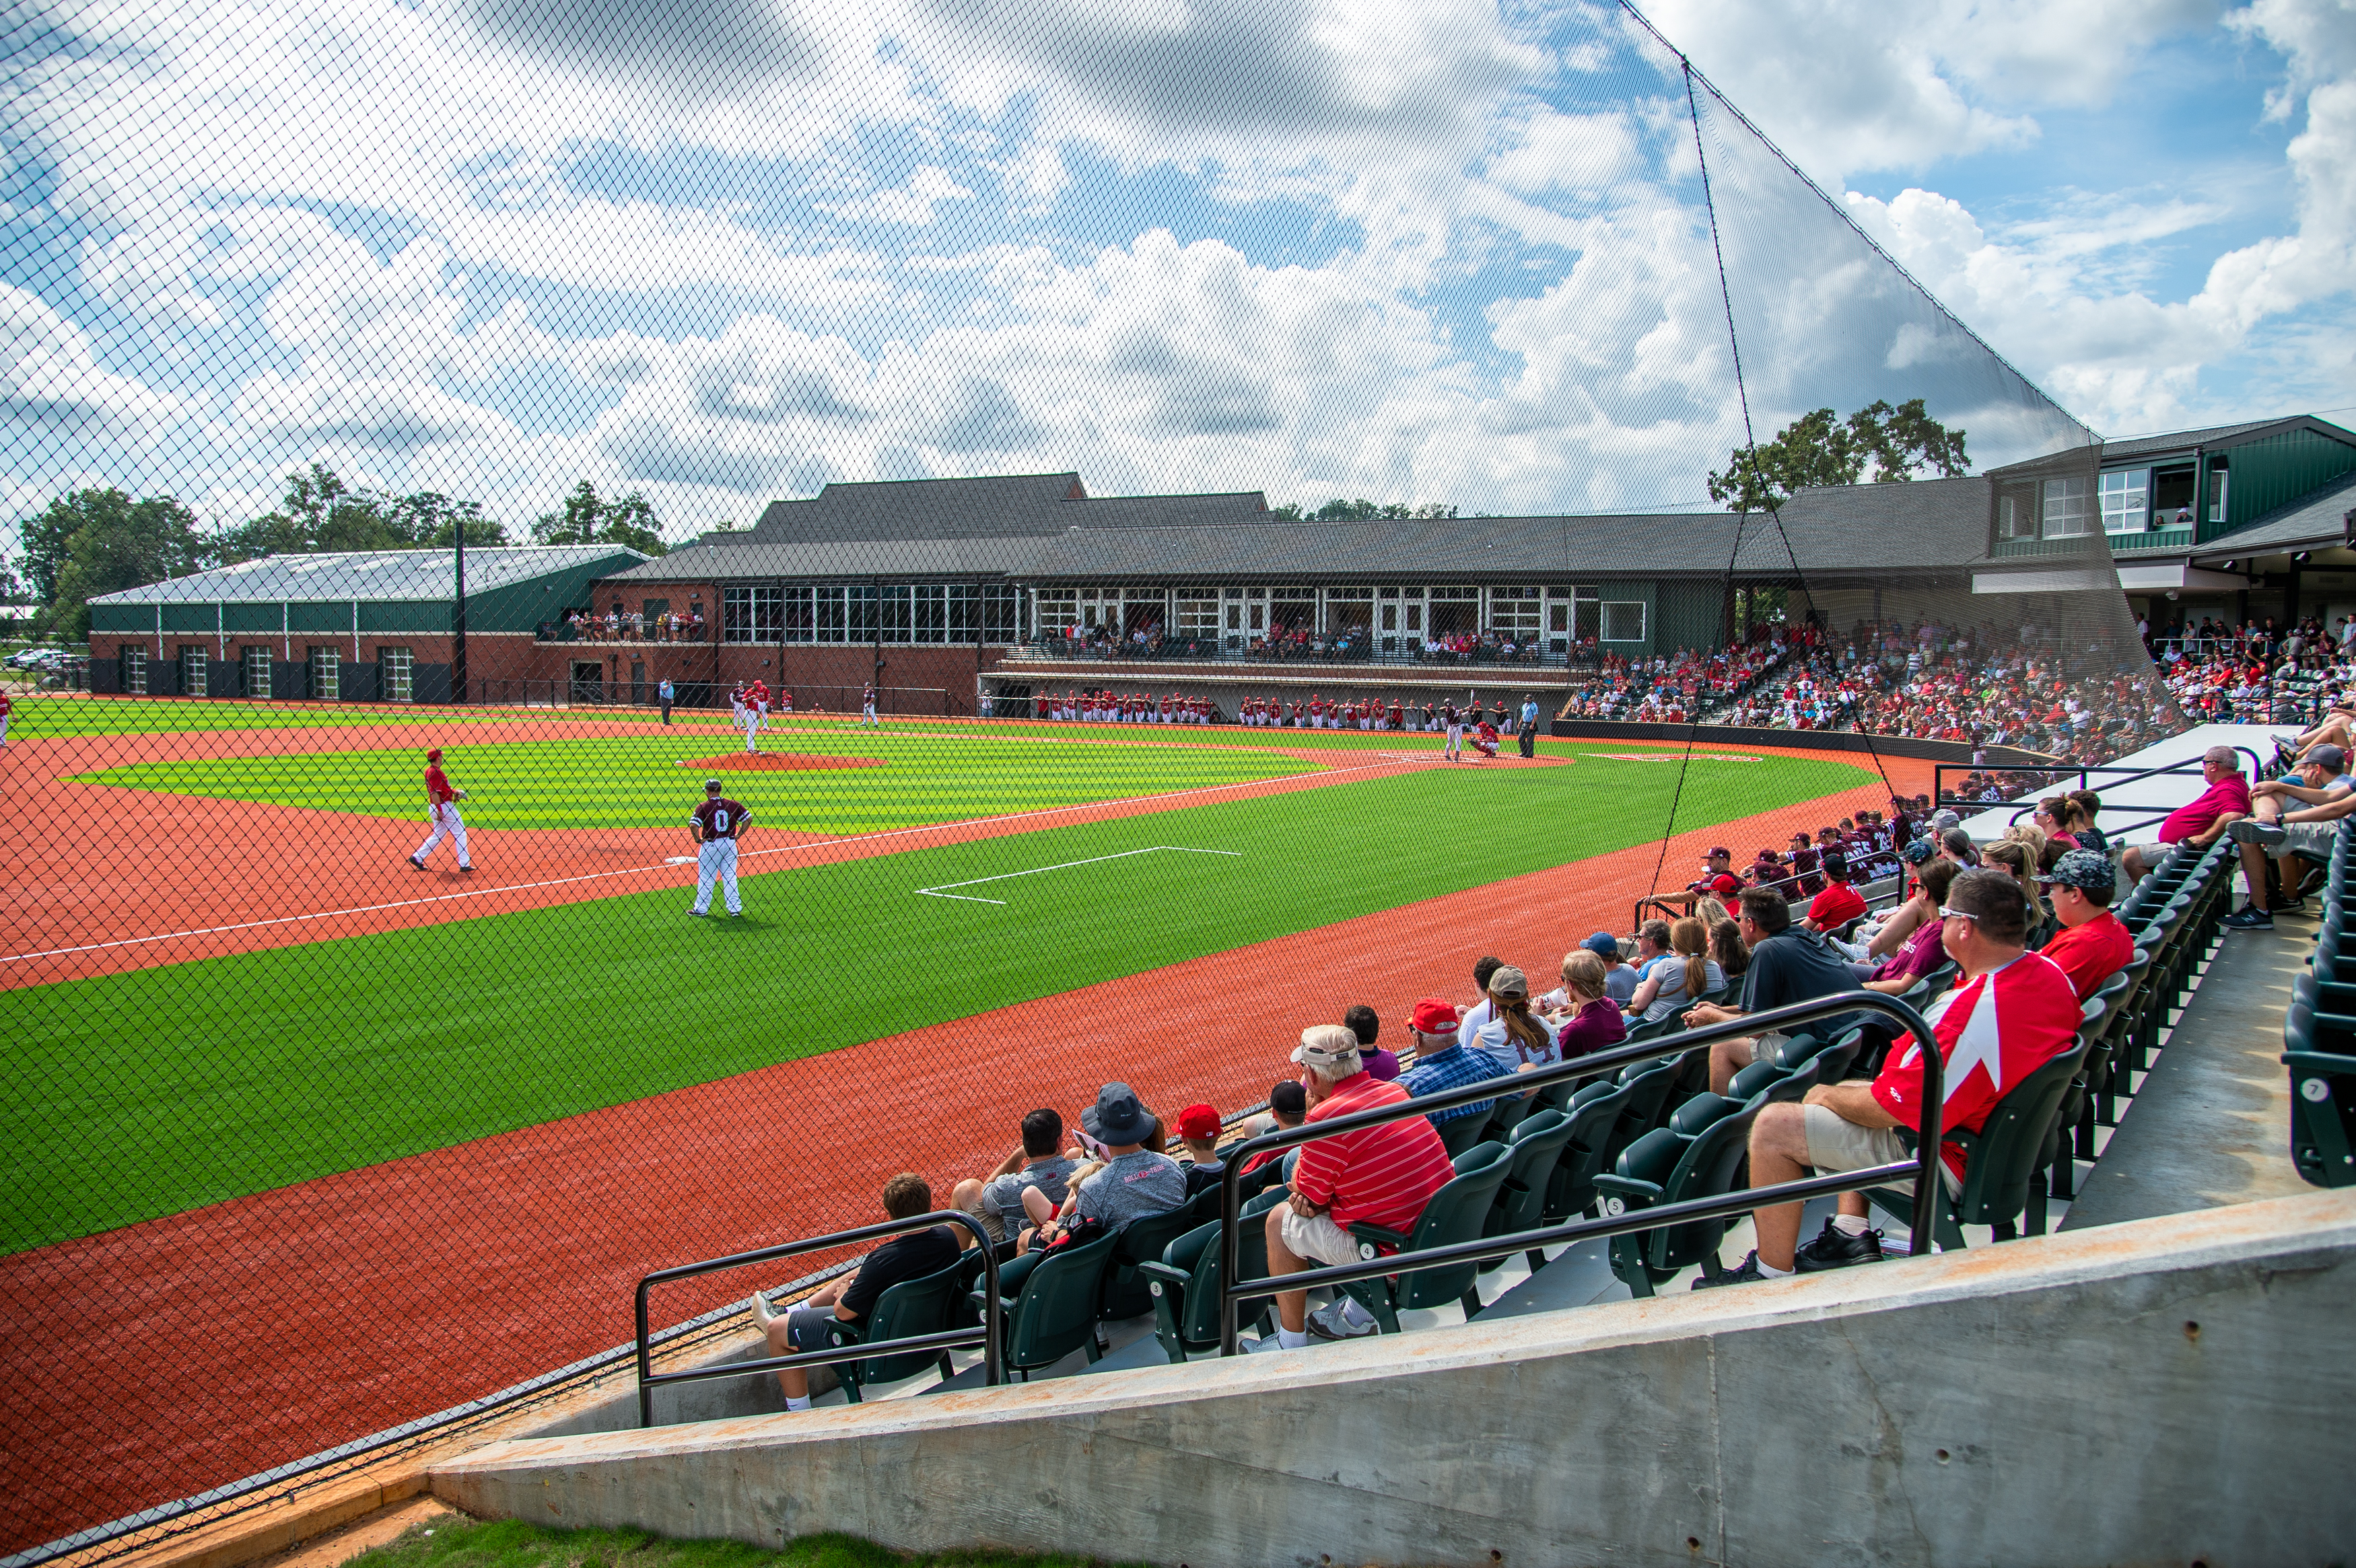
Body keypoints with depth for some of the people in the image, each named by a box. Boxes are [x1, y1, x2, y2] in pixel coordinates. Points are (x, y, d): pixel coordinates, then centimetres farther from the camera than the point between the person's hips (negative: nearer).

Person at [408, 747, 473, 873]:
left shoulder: (430, 770, 13)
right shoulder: (435, 772, -17)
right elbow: (434, 792, -23)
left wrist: (453, 792, 12)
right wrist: (439, 810, -25)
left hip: (437, 807, 10)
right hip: (444, 806, -10)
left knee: (438, 835, 19)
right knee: (460, 833, -2)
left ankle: (417, 857, 16)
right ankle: (464, 865, -3)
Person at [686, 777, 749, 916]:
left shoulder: (704, 806, -11)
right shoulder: (732, 804, 1)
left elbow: (693, 825, -22)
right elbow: (748, 817, 2)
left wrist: (698, 839, -8)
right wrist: (738, 834, 5)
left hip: (710, 845, -4)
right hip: (730, 844, 4)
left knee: (705, 878, 8)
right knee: (730, 877, 12)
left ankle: (701, 908, 15)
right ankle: (735, 908, 12)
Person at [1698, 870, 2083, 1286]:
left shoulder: (1973, 1010, -35)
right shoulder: (2049, 972, -5)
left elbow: (1886, 1108, -25)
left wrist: (1828, 1095, -4)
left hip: (1947, 1162, -10)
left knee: (1773, 1126, -7)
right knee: (1837, 1094, 27)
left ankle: (1771, 1277, 5)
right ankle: (1851, 1236, 26)